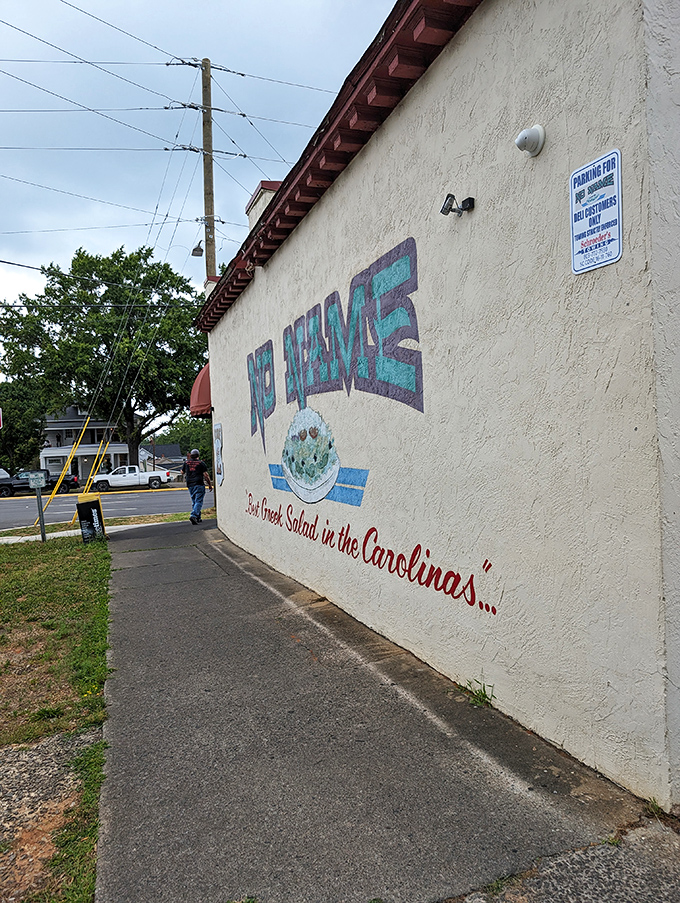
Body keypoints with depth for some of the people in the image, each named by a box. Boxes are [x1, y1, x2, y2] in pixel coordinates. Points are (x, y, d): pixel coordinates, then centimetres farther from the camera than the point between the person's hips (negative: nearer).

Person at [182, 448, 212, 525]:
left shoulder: (186, 462, 8)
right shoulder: (201, 463, -2)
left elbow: (182, 472, 21)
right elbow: (206, 475, -6)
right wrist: (210, 484, 1)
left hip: (190, 485, 5)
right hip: (199, 484, -5)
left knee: (194, 501, 14)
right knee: (198, 501, -7)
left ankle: (198, 518, 16)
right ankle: (193, 515, -24)